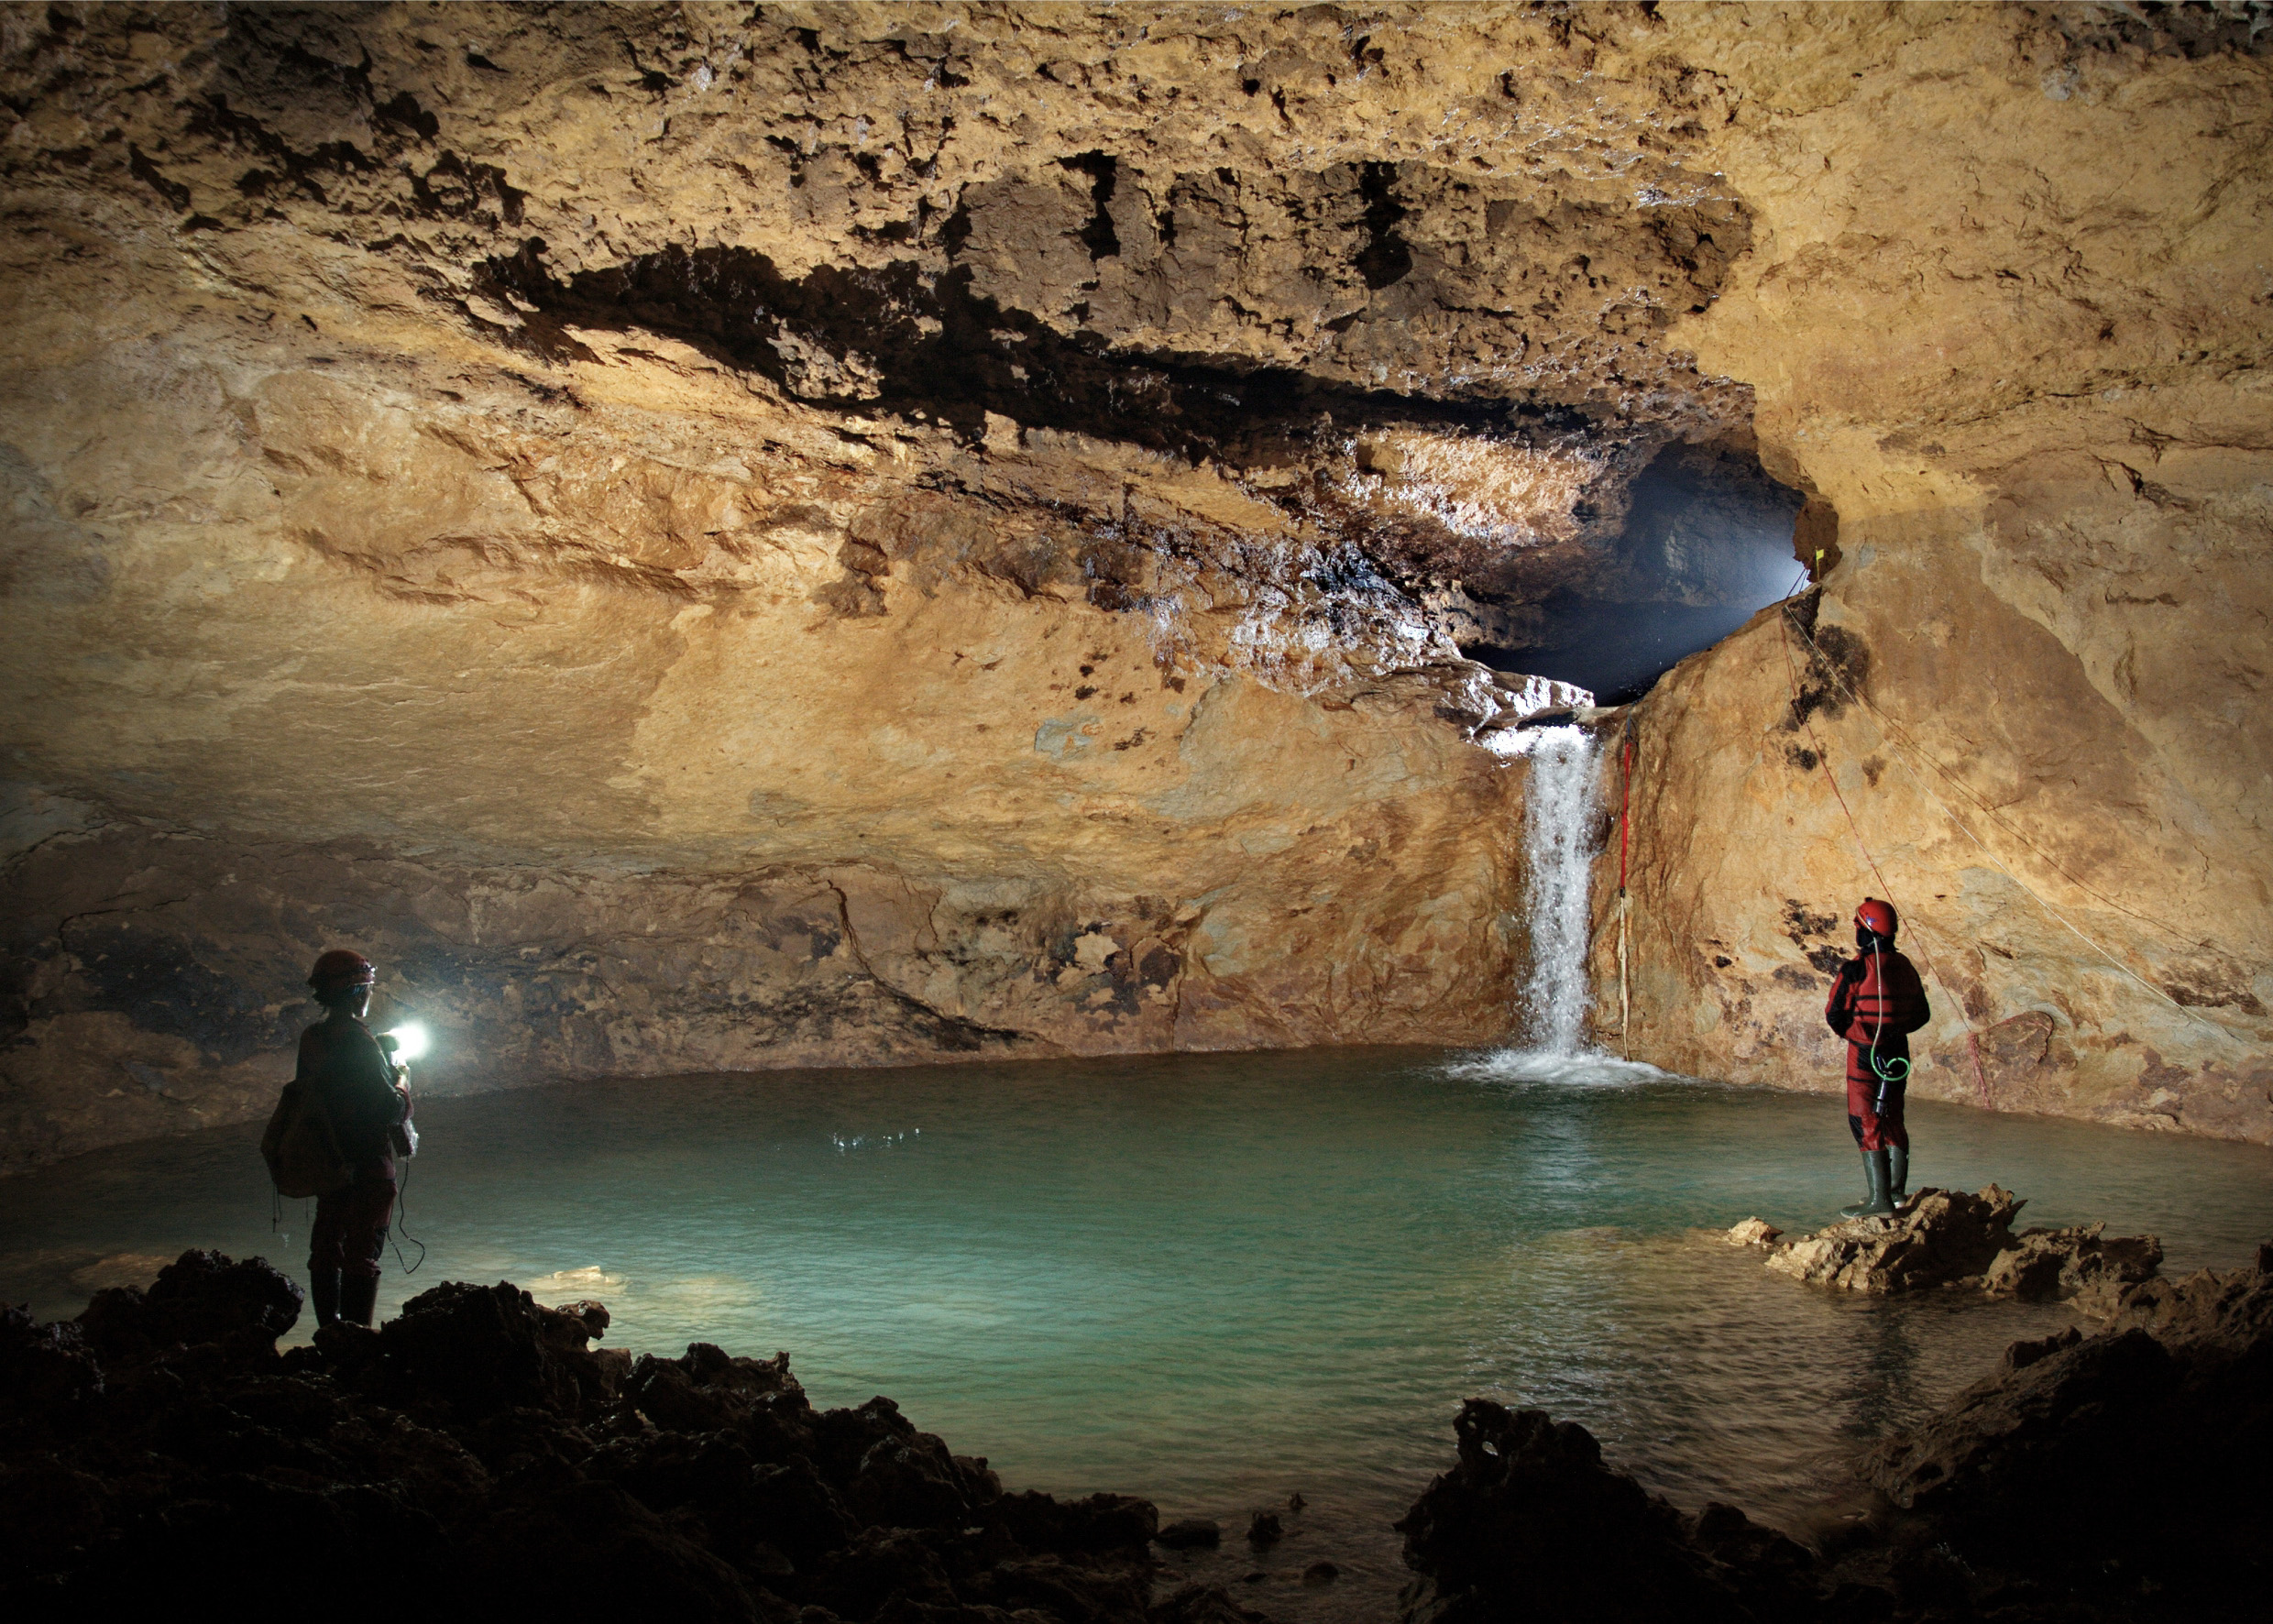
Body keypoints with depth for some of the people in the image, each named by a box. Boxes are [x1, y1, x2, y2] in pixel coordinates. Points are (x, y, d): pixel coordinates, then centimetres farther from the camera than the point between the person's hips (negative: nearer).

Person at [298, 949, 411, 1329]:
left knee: (326, 1250, 15)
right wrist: (401, 1087, 2)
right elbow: (390, 1108, -21)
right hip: (367, 1164, -8)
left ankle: (329, 1331, 24)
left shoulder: (311, 1039, 4)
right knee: (362, 1254, -4)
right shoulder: (358, 1041, -19)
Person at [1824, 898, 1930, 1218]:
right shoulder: (1905, 967, 5)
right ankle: (1896, 1190, 28)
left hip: (1865, 1052, -7)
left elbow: (1835, 1015, -12)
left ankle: (1880, 1200, -8)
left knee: (1866, 1123, -4)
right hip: (1898, 1053, 7)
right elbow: (1923, 1014, 13)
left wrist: (1848, 1033, 9)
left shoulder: (1857, 968, -15)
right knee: (1892, 1120, 19)